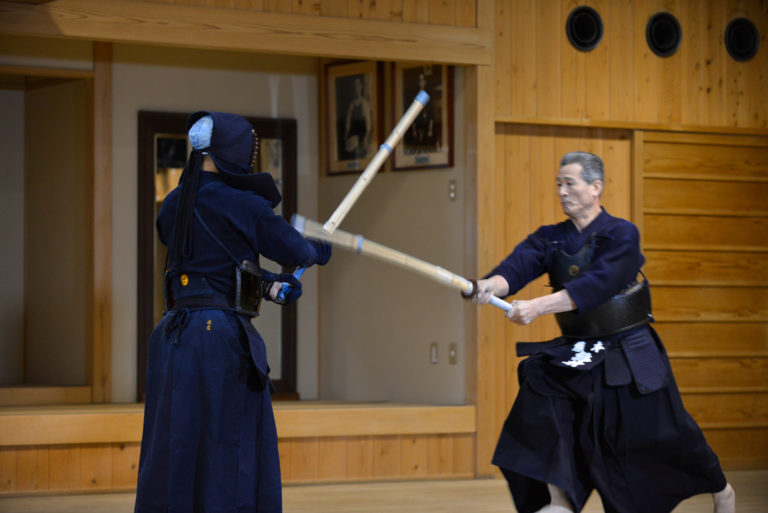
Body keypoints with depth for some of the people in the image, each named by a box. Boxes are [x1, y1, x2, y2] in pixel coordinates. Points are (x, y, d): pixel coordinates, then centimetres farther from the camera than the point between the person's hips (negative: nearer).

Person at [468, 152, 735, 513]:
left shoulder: (621, 235, -15)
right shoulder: (551, 239, 1)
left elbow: (596, 285, -30)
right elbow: (519, 265, -17)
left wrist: (538, 306, -41)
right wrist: (492, 285, -41)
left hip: (629, 355, -4)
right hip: (575, 353, 4)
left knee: (663, 434, 1)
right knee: (539, 386, -22)